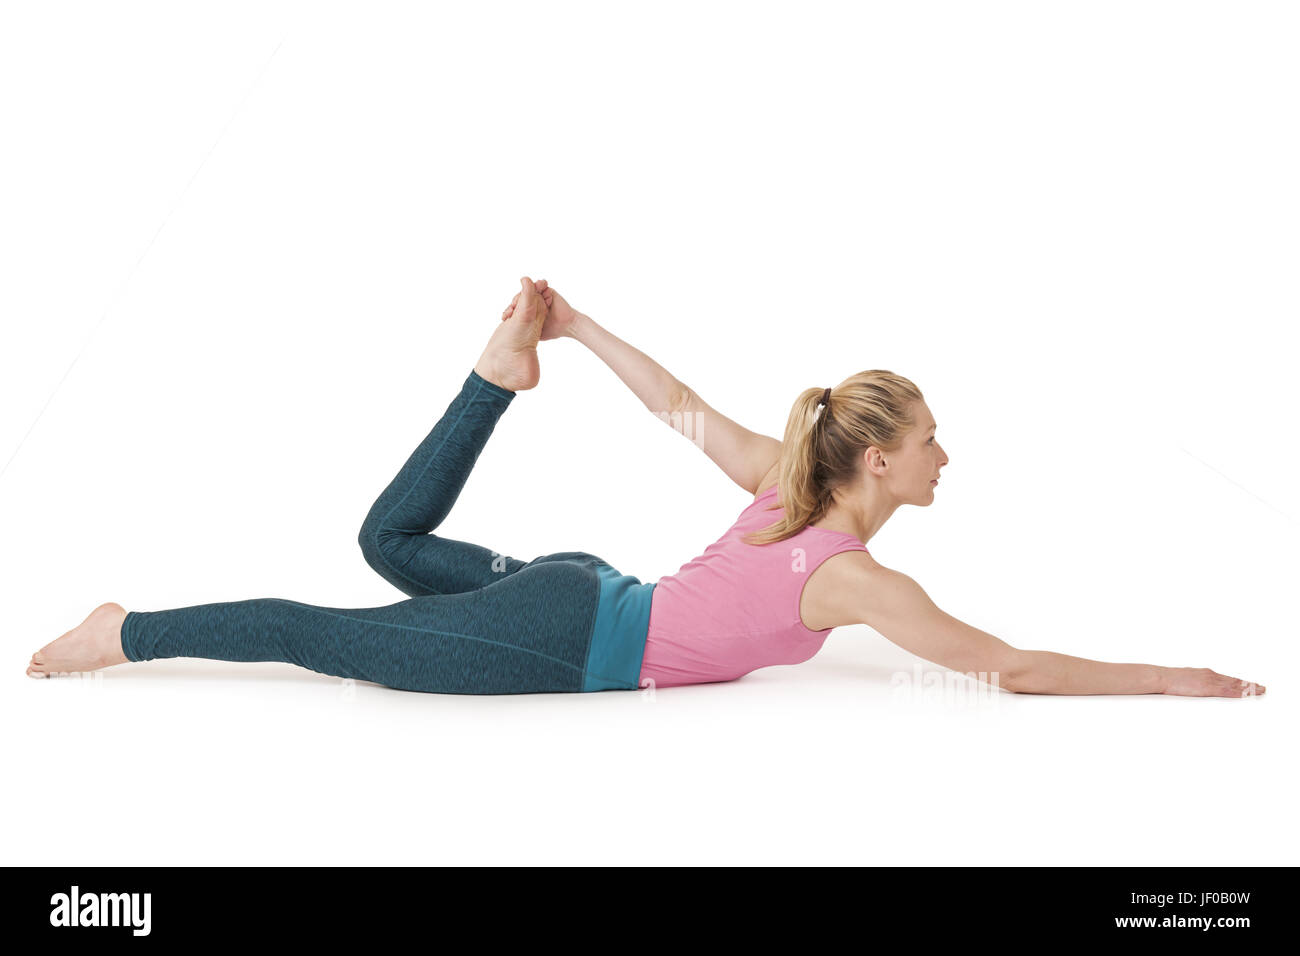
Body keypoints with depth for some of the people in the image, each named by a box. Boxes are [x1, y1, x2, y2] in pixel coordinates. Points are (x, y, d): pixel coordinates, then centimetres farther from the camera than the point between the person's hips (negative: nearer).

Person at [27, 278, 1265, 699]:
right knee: (333, 638, 0)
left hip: (577, 597, 7)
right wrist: (1174, 681, -7)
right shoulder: (859, 581, -19)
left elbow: (681, 407, 7)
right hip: (567, 651, -7)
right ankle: (126, 631, 9)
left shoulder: (785, 483, 1)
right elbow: (1017, 670, -17)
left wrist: (582, 327, 14)